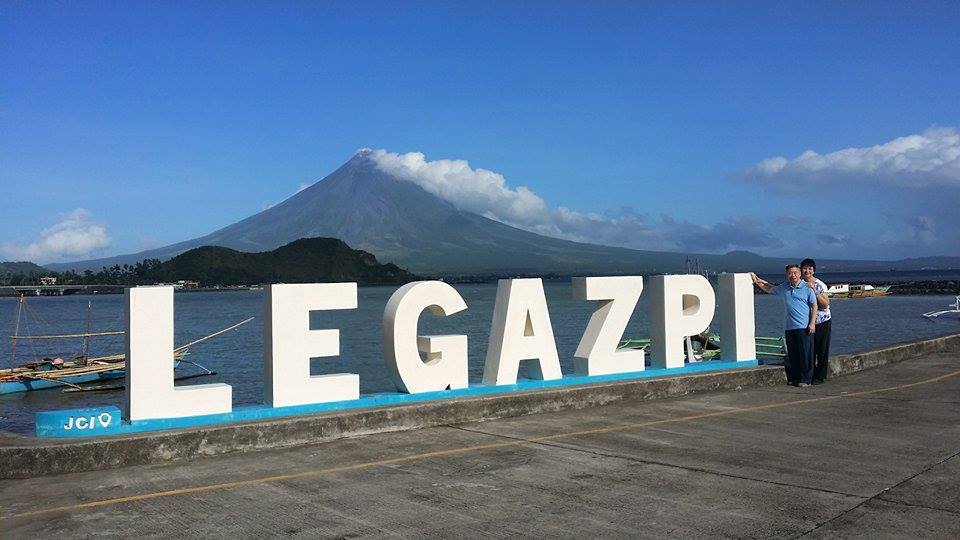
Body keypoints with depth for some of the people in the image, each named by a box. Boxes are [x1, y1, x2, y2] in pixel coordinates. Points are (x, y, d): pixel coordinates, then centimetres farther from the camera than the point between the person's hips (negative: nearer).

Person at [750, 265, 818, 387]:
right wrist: (757, 281, 24)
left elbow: (814, 306, -2)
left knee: (805, 354, -4)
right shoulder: (784, 287, 13)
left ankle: (806, 379, 2)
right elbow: (769, 289, 30)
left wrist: (812, 323, -9)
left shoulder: (807, 288, -1)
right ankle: (794, 378, 14)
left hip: (804, 327, -5)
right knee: (792, 355, 7)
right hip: (789, 327, 5)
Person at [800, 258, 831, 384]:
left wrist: (814, 291, -25)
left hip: (822, 321, -3)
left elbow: (825, 304, -15)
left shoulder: (820, 285, -10)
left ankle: (821, 376, 10)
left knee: (822, 350, 1)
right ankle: (810, 376, 12)